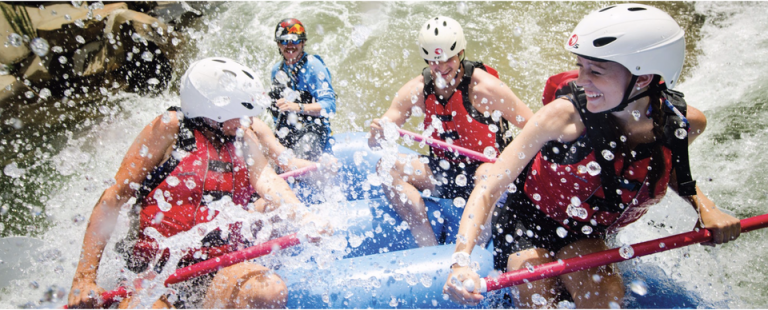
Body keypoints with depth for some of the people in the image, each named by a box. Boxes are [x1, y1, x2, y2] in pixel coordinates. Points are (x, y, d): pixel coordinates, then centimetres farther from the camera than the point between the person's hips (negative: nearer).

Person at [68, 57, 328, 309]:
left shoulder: (244, 139, 11)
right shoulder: (170, 128, -2)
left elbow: (268, 181, -6)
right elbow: (113, 198, -3)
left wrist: (304, 218, -27)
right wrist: (84, 278, -7)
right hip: (153, 273, -2)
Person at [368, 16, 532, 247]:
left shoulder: (483, 87, -17)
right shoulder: (417, 90, -6)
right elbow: (375, 145, -7)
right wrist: (378, 134, -31)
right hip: (443, 172, 5)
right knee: (387, 167, -17)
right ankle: (432, 252, -21)